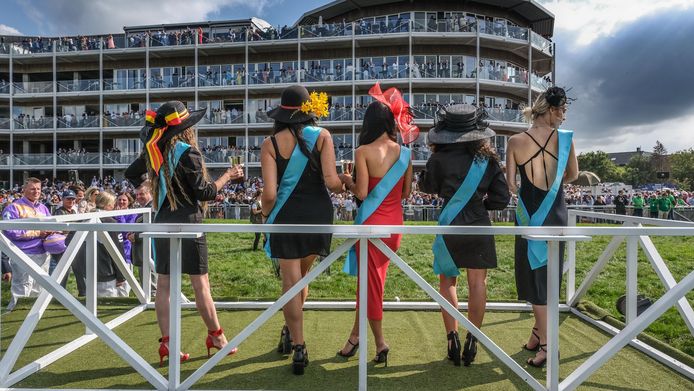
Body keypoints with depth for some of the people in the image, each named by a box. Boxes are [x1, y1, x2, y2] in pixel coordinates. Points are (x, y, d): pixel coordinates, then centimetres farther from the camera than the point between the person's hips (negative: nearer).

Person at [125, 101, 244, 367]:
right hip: (187, 222, -7)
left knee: (164, 284, 8)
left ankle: (166, 343, 14)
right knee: (200, 283, 3)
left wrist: (146, 193, 29)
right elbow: (204, 192, -14)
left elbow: (131, 174, 22)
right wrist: (228, 175, -4)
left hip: (162, 222, 7)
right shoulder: (187, 152, -14)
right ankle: (215, 337, 16)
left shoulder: (152, 151, 7)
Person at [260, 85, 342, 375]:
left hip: (287, 216, -2)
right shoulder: (322, 136, -4)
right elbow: (332, 182, -14)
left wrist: (266, 214, 8)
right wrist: (344, 184, 8)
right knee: (301, 276, 23)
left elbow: (269, 193, -11)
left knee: (291, 283, 8)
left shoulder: (271, 143, -5)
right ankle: (290, 332, 38)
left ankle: (298, 348, 15)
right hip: (318, 214, 2)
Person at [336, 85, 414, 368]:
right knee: (373, 278, 17)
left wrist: (347, 180, 4)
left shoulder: (363, 151, -11)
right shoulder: (405, 152, 2)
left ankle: (380, 342, 19)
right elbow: (406, 193, 7)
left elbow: (361, 193, -15)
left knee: (371, 280, 9)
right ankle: (356, 334, 30)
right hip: (395, 223, 5)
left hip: (372, 223, -5)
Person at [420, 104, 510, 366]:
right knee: (477, 284, 10)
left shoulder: (439, 159, -9)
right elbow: (502, 199, 2)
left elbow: (426, 187, 9)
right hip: (479, 227, 1)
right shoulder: (488, 159, -2)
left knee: (447, 282, 13)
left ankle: (453, 338, 12)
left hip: (449, 227, -1)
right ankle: (471, 342, 17)